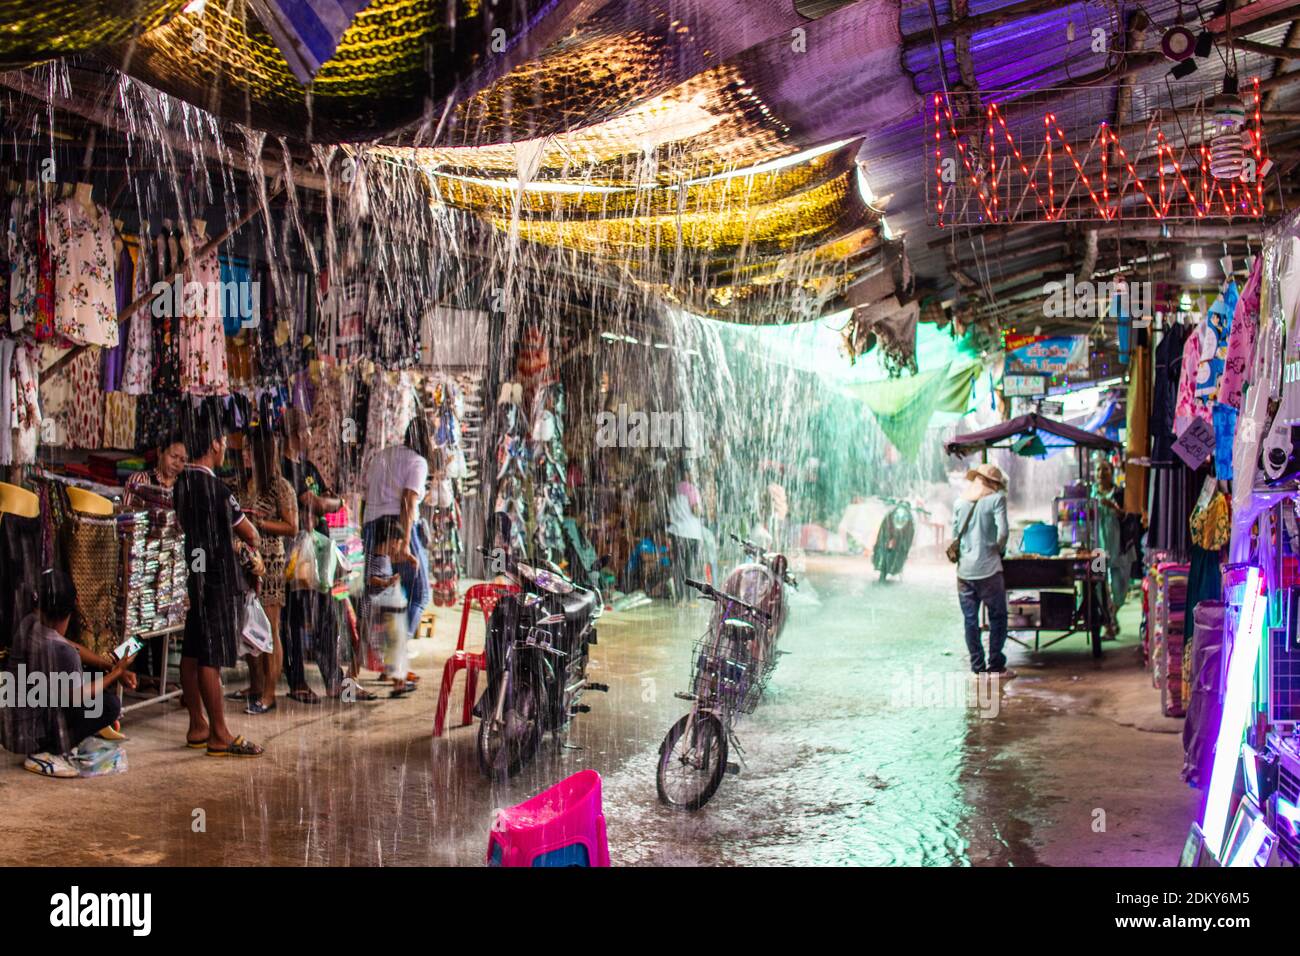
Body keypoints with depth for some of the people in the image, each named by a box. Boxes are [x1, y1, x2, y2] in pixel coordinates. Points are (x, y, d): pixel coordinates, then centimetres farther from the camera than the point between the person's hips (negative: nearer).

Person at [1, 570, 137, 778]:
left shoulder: (30, 623, -7)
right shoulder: (57, 649, -30)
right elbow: (80, 698, -16)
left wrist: (111, 665, 4)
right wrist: (117, 672, -4)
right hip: (32, 733, -8)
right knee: (111, 704, -14)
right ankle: (43, 754, -7)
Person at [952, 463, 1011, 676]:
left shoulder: (960, 501, 10)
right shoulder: (996, 498, -4)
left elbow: (954, 533, 10)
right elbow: (1003, 531, -13)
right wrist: (999, 550, 4)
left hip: (964, 569, 4)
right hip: (988, 568, -4)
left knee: (970, 620, 8)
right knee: (997, 617, 6)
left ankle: (978, 667, 10)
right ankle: (996, 665, 5)